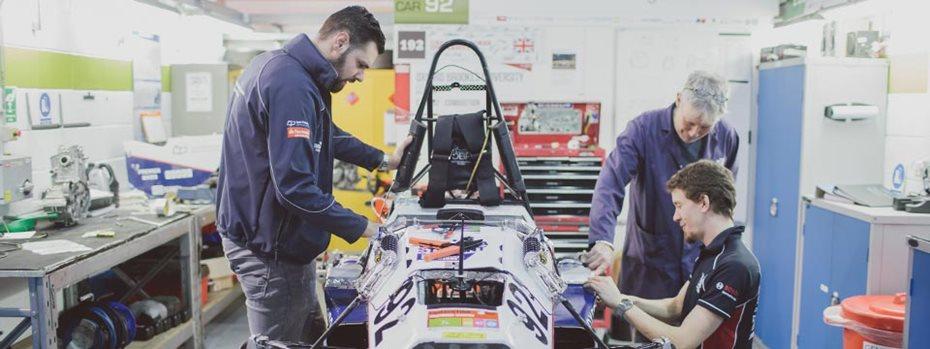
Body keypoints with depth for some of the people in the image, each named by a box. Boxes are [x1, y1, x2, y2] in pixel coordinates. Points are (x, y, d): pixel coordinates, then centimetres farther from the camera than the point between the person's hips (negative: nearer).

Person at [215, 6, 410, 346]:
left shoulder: (281, 64, 8)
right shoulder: (291, 85, -26)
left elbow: (326, 134, 20)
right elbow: (295, 187, -31)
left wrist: (383, 160, 16)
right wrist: (364, 228, -22)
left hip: (273, 235, 10)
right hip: (270, 248, -10)